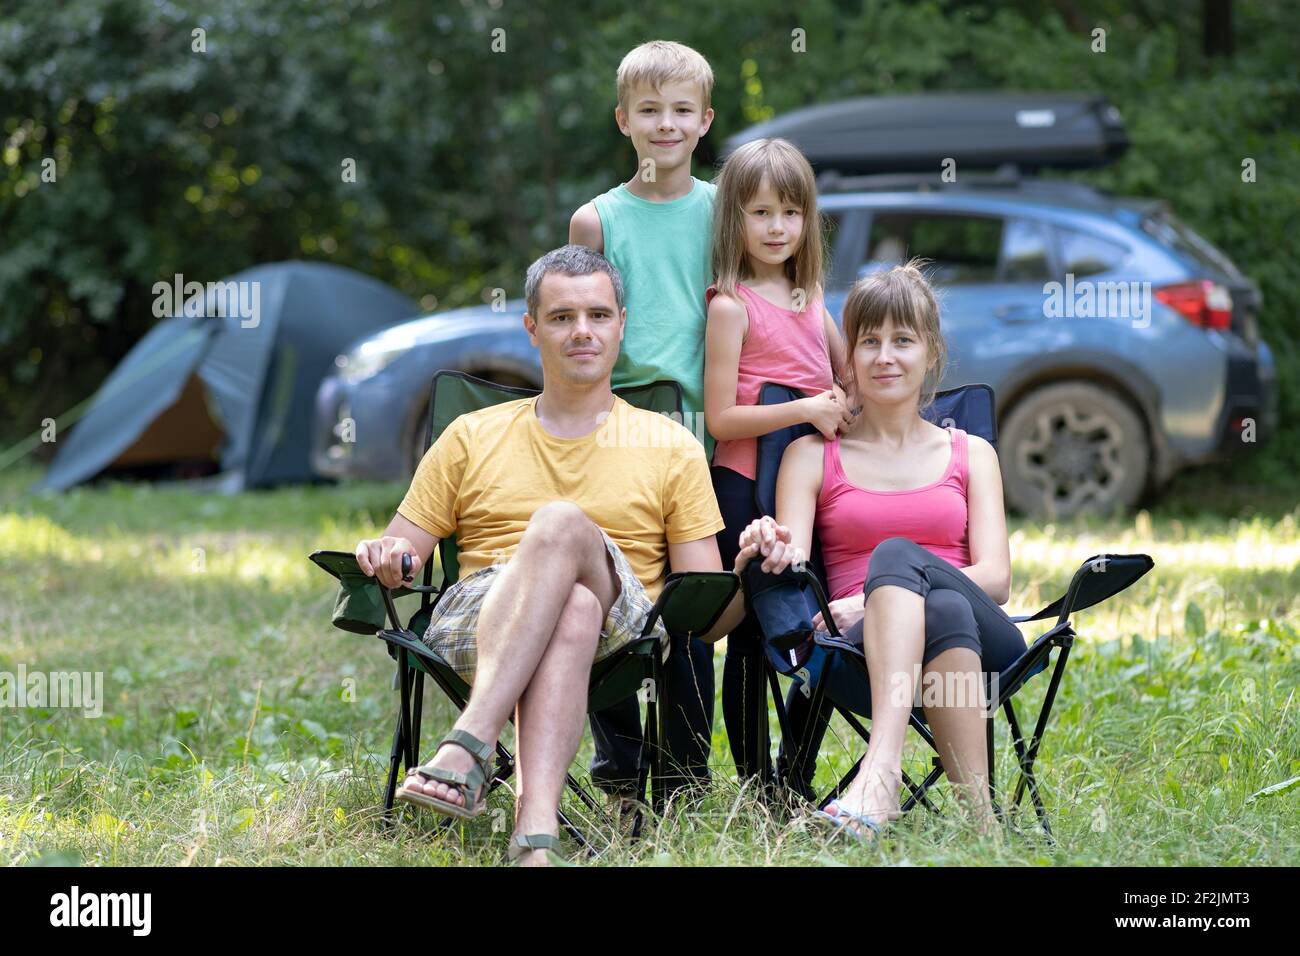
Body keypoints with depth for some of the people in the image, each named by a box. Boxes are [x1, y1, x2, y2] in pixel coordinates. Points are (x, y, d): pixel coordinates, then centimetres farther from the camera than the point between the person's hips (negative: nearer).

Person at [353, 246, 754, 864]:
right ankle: (537, 829, -58)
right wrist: (386, 559, -5)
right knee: (570, 608, -37)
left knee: (560, 523, -35)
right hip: (477, 620, 1)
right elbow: (397, 558, 20)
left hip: (619, 632, 0)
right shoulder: (471, 437, 23)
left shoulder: (671, 447, 20)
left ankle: (468, 745, -50)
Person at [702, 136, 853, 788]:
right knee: (751, 638, -1)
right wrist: (806, 410, -18)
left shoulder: (808, 299, 12)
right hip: (745, 488, -7)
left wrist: (848, 406, 4)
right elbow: (720, 418, -14)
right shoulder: (732, 306, -8)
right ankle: (756, 786, 5)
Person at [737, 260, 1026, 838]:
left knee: (896, 554, -34)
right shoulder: (811, 455, 16)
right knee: (946, 612, -38)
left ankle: (880, 769, -55)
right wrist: (771, 556, -26)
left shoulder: (970, 455, 19)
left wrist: (880, 596, -13)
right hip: (864, 648, -1)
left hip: (983, 639, 1)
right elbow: (793, 572, 2)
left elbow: (995, 578, 5)